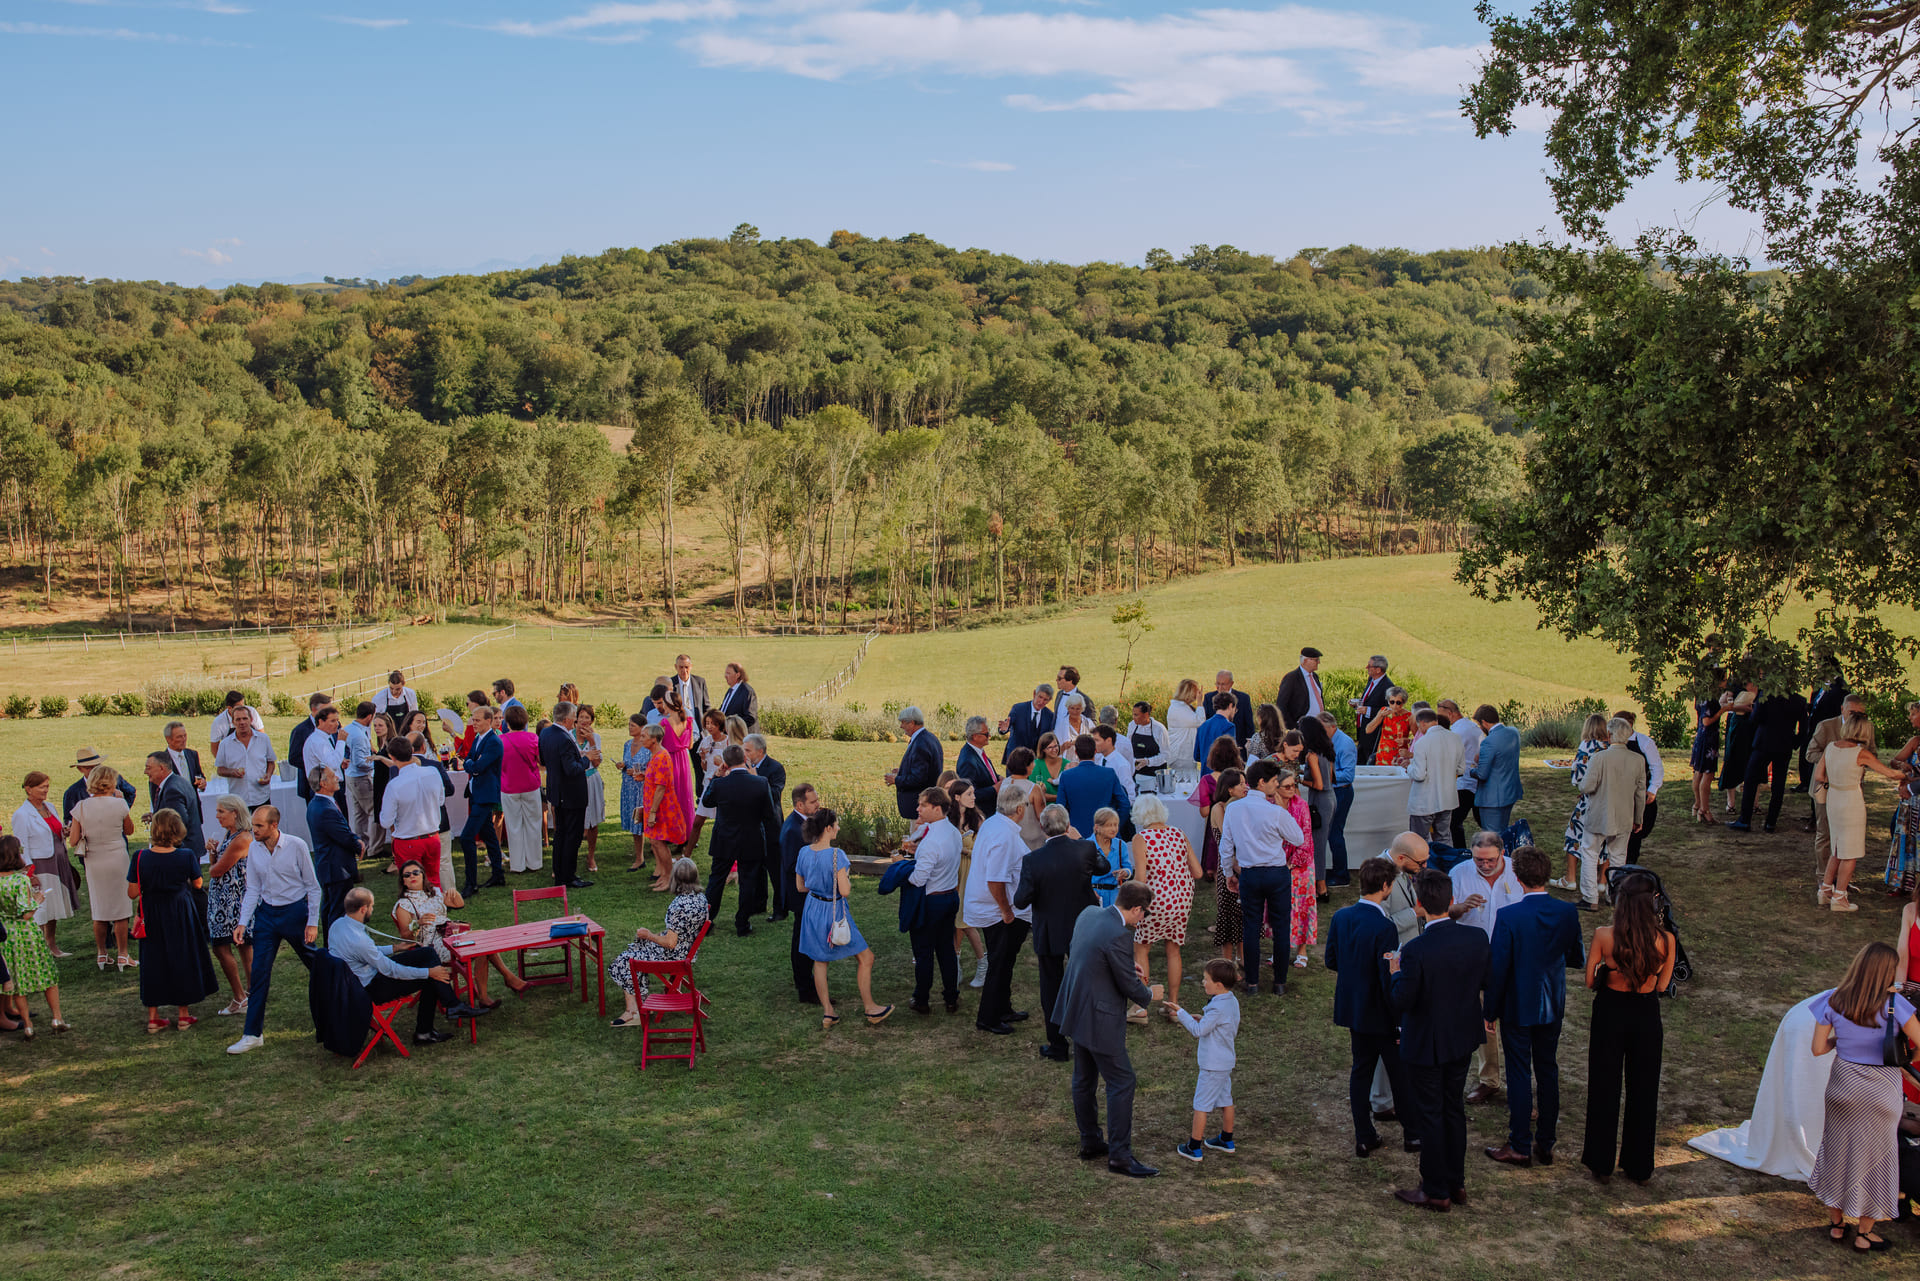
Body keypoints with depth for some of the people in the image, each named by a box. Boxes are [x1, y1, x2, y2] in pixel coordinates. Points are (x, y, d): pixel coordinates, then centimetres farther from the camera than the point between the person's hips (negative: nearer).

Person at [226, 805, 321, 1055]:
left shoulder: (297, 846, -13)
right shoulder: (254, 849, -1)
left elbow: (313, 886, -7)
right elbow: (253, 890, 6)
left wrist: (313, 922, -11)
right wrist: (243, 922, -3)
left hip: (296, 911, -3)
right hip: (266, 913, 4)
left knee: (317, 968, 8)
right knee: (259, 973, -1)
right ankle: (253, 1034, 5)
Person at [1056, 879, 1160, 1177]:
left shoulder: (1089, 913, 0)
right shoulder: (1119, 936, -26)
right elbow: (1129, 986, -18)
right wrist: (1150, 995, 5)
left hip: (1076, 1011, 9)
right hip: (1100, 1021, -9)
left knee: (1084, 1079, 18)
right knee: (1121, 1082, 1)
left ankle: (1089, 1142, 31)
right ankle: (1119, 1155, 6)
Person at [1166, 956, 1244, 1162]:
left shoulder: (1218, 1008, -27)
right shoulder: (1232, 1002, 3)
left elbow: (1199, 1030, -23)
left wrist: (1181, 1013, -17)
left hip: (1212, 1065, -9)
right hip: (1225, 1062, 9)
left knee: (1201, 1104, 0)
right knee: (1225, 1100, 20)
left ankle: (1194, 1148, 7)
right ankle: (1227, 1141, 33)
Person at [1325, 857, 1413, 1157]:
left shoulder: (1340, 917, -4)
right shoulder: (1384, 927, -25)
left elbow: (1331, 960, 7)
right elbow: (1389, 982, -23)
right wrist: (1401, 1022, -15)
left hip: (1353, 1009, 6)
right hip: (1380, 1014, -6)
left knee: (1361, 1070, 16)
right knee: (1400, 1074, 12)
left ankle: (1364, 1137, 22)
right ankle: (1413, 1134, 27)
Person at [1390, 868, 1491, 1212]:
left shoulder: (1416, 950, -29)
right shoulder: (1477, 938, -12)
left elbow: (1400, 1003, -22)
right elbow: (1483, 981, 4)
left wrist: (1396, 972, -6)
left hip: (1426, 1044, -6)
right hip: (1463, 1039, 6)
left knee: (1430, 1115, 9)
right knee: (1454, 1108, 21)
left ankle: (1437, 1192, 20)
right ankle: (1456, 1181, 34)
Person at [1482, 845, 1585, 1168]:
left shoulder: (1507, 916, -22)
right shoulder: (1568, 913, -9)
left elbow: (1497, 968, -17)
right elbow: (1578, 960, 3)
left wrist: (1490, 1012, -6)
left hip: (1517, 1007, -4)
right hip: (1553, 1007, 4)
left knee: (1519, 1075, 6)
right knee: (1548, 1072, 16)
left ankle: (1520, 1147, 15)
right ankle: (1545, 1144, 25)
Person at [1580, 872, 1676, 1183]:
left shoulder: (1604, 935, -17)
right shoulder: (1666, 940, -14)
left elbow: (1589, 981, -8)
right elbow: (1662, 985, -2)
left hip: (1610, 1011, -1)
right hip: (1646, 1014, 1)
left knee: (1605, 1087, 14)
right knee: (1643, 1089, 17)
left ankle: (1602, 1163, 23)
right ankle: (1639, 1166, 27)